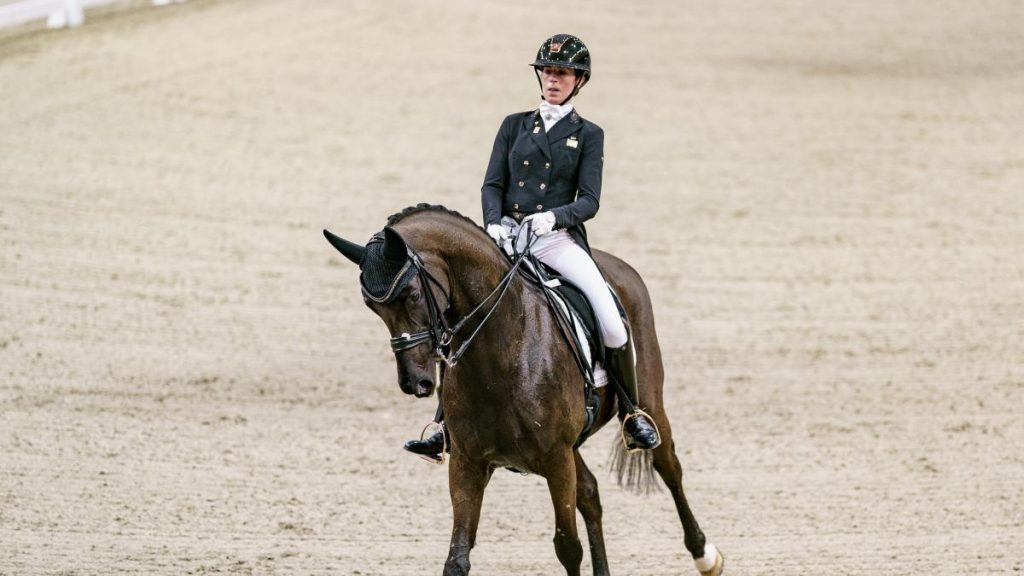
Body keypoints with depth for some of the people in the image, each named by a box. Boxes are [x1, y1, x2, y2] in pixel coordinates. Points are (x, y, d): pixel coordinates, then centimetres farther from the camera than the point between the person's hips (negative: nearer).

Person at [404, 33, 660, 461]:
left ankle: (634, 417, -5)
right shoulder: (515, 126, 14)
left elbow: (589, 201, -2)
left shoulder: (588, 135, 6)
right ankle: (444, 428, -4)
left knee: (611, 319, -23)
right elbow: (492, 185, 7)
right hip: (508, 236, 3)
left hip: (559, 240, -3)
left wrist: (554, 216, -22)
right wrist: (494, 224, -13)